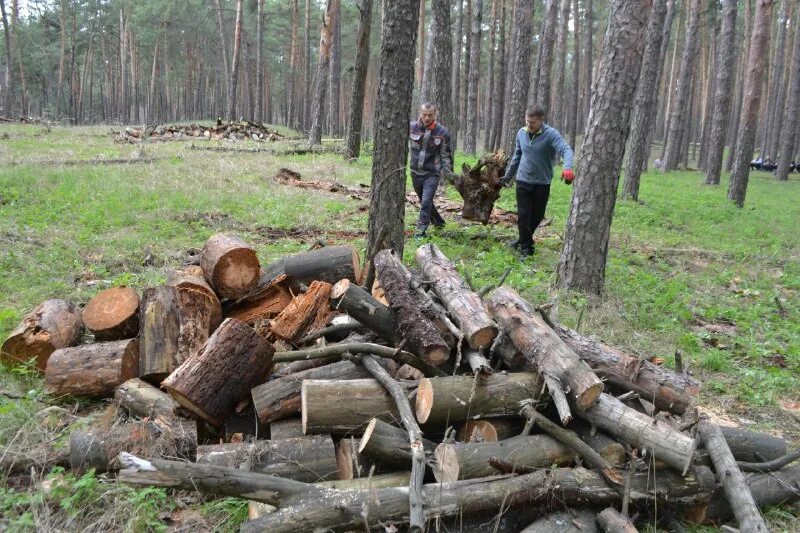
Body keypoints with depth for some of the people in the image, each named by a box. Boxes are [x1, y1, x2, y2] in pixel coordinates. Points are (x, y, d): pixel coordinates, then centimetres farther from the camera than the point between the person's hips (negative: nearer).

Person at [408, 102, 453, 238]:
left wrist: (448, 173, 1)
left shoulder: (442, 132, -9)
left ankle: (421, 229, -6)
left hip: (432, 173, -3)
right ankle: (438, 221, 40)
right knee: (424, 201, 19)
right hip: (415, 172, 3)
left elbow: (446, 155, 1)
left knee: (426, 201, -16)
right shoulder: (411, 127, -8)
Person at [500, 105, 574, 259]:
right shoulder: (521, 133, 1)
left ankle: (525, 241, 33)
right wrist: (508, 175, 20)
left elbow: (566, 149, -29)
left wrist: (568, 167, -49)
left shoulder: (551, 134, -14)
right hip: (523, 182, 2)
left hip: (542, 184, -2)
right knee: (523, 216, 0)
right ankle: (526, 246, 14)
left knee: (537, 216, 11)